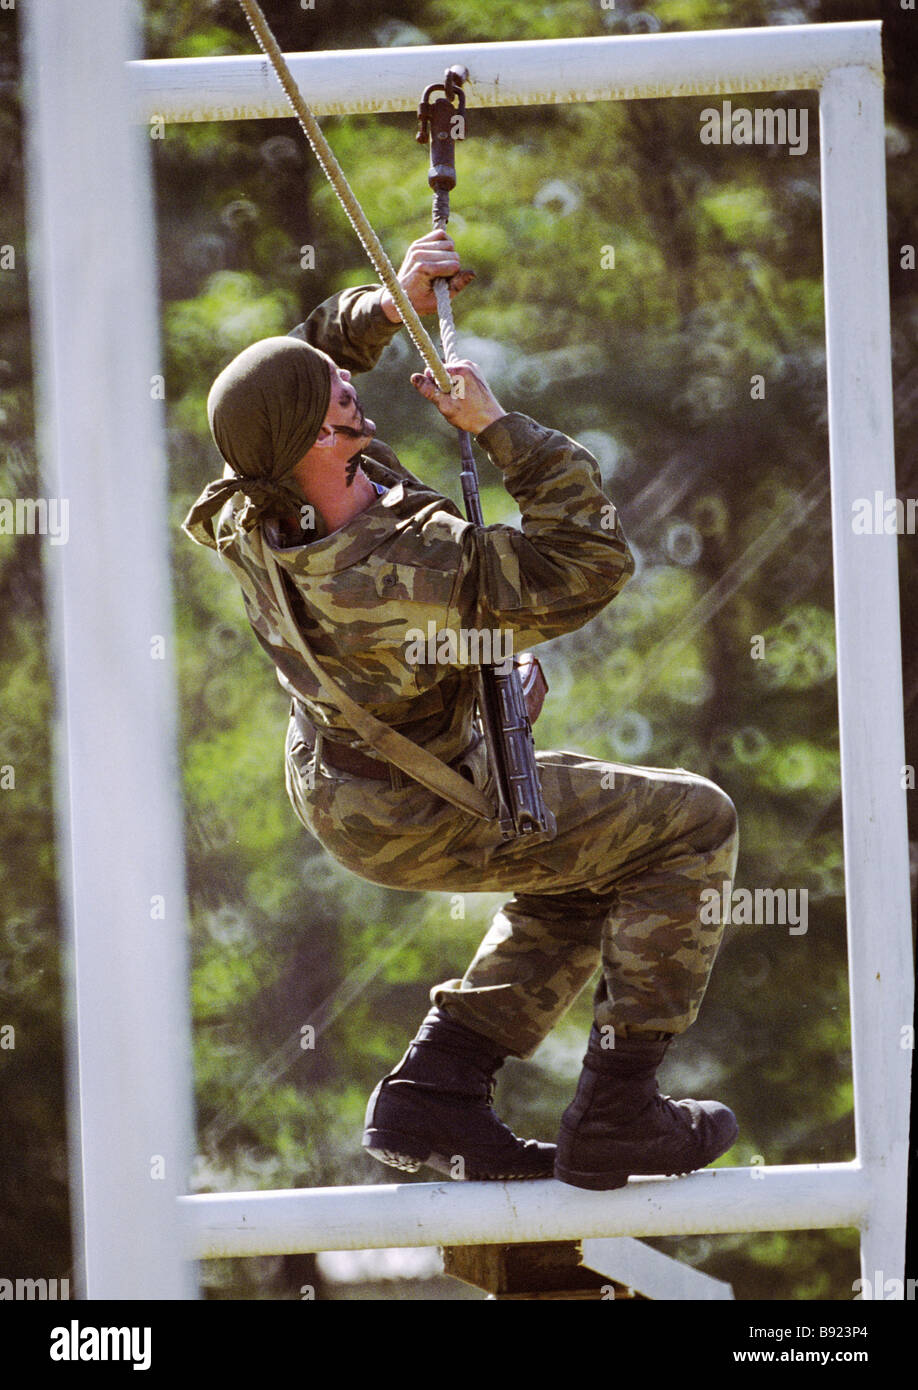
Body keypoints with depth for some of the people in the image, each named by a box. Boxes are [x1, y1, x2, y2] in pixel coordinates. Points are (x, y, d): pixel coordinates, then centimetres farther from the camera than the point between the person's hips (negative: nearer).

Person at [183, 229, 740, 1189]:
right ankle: (616, 1114, -1)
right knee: (690, 824, 1)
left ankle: (432, 1092, 16)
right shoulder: (408, 571, -41)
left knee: (588, 865, 26)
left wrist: (386, 305, -11)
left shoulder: (248, 512, -18)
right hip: (418, 816, -8)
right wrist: (496, 425, -31)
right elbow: (591, 563, -33)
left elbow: (309, 364, 4)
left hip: (331, 776, 8)